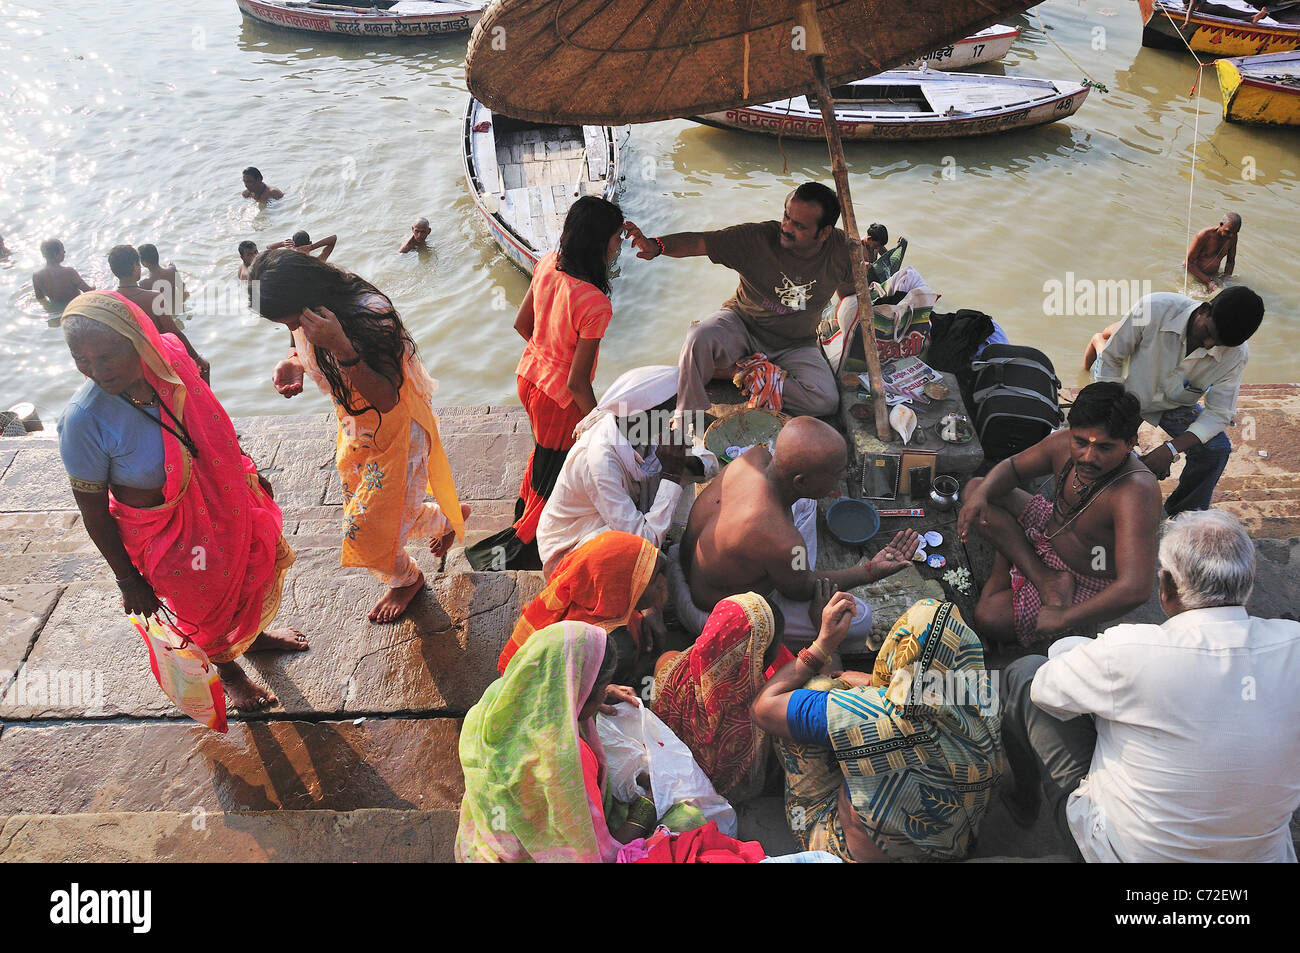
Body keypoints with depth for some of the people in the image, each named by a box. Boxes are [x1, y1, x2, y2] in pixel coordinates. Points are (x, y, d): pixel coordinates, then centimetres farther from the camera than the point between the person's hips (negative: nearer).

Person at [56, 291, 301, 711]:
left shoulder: (169, 356, -20)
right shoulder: (84, 420, -32)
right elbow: (93, 512, -19)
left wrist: (248, 473, 12)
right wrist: (128, 580, -10)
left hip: (220, 501, 5)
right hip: (166, 533, -5)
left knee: (255, 567, 28)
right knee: (206, 603, 20)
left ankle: (254, 635, 61)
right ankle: (227, 669, 53)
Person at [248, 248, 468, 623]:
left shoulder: (369, 314, -33)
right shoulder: (308, 314, -10)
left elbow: (386, 399, -35)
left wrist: (342, 348, -48)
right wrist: (293, 363, -14)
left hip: (394, 431, -8)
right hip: (354, 429, 8)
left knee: (366, 533, 1)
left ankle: (406, 579, 35)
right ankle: (444, 519, 46)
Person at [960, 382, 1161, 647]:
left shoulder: (1135, 494, -39)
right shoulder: (1065, 444, -19)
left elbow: (1136, 589, -46)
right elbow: (1013, 466, 2)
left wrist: (1063, 618, -36)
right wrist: (980, 494, -20)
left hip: (1088, 585, -7)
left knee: (988, 620, -20)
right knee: (975, 488, -1)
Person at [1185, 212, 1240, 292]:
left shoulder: (1232, 237, -6)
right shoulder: (1204, 235, -24)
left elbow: (1231, 261, 10)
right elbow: (1189, 263, -22)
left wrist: (1225, 278, -10)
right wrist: (1208, 282, -26)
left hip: (1213, 276, 5)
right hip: (1194, 275, -5)